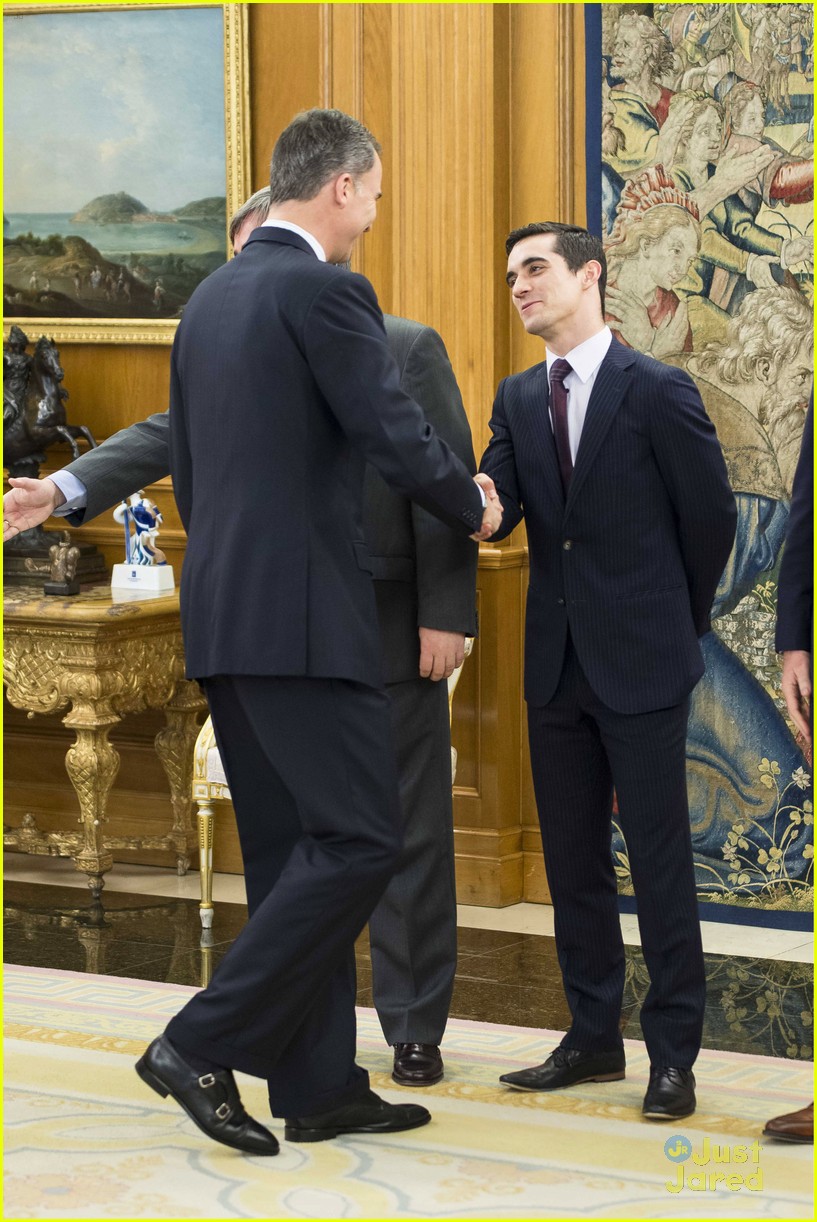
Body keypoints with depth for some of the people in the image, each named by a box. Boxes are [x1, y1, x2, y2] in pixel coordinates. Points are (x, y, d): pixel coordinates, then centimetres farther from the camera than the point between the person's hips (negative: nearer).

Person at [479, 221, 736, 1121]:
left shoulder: (656, 391, -8)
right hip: (557, 664, 6)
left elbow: (711, 516, -2)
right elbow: (495, 498, -4)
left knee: (659, 860, -1)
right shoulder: (518, 399, 10)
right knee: (572, 858, 11)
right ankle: (593, 1037, 22)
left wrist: (679, 623, 7)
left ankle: (673, 1052, 5)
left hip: (640, 664, -6)